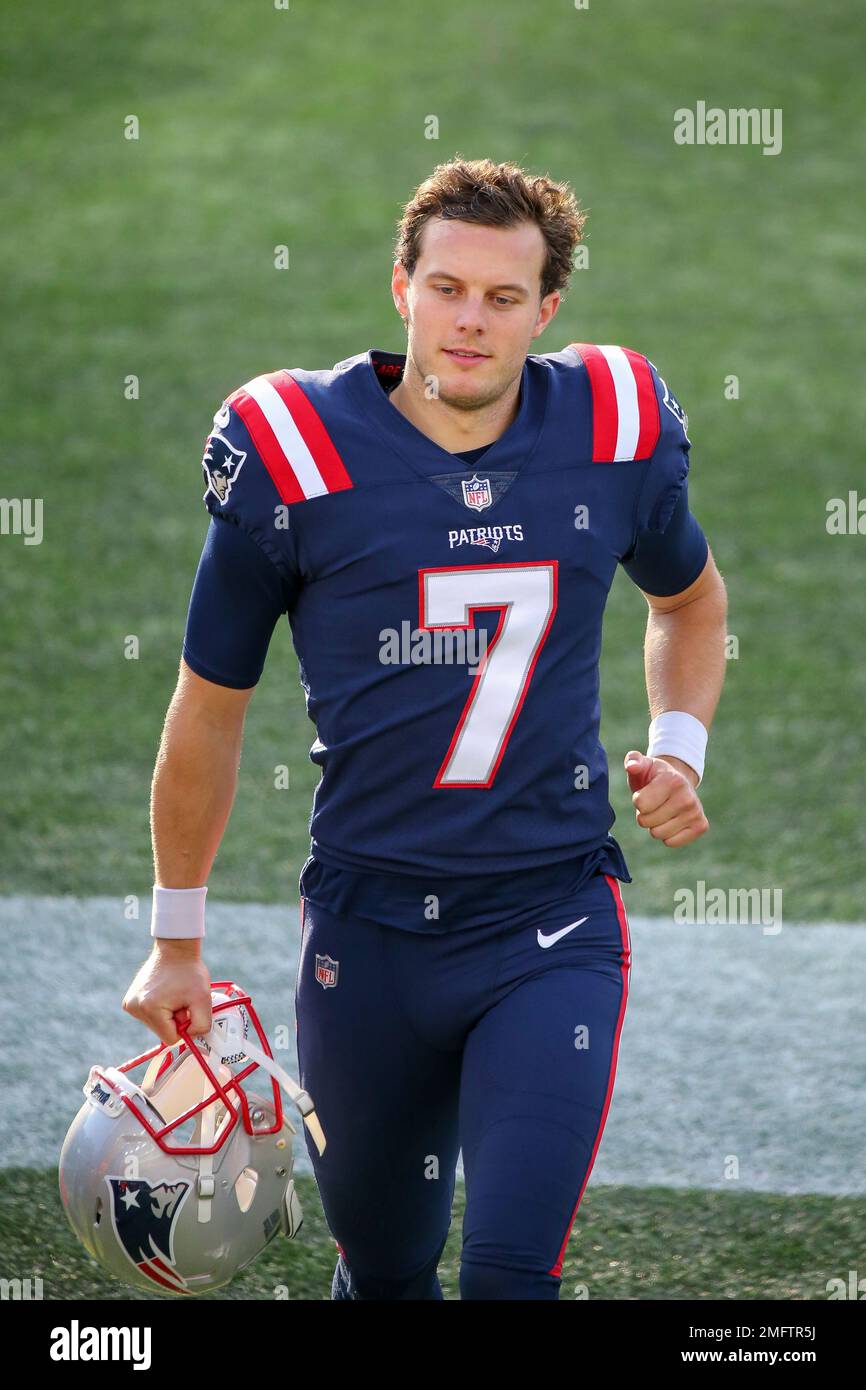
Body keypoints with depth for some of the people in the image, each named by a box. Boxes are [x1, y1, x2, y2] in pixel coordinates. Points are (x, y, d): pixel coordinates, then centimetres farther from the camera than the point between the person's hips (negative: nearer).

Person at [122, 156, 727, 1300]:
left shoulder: (616, 431, -2)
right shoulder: (295, 456, -8)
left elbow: (690, 601, 22)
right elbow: (211, 704, 5)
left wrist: (679, 747, 3)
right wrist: (175, 943, 10)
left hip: (552, 924, 0)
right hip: (367, 933, 0)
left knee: (511, 1272, -15)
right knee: (385, 1273, 13)